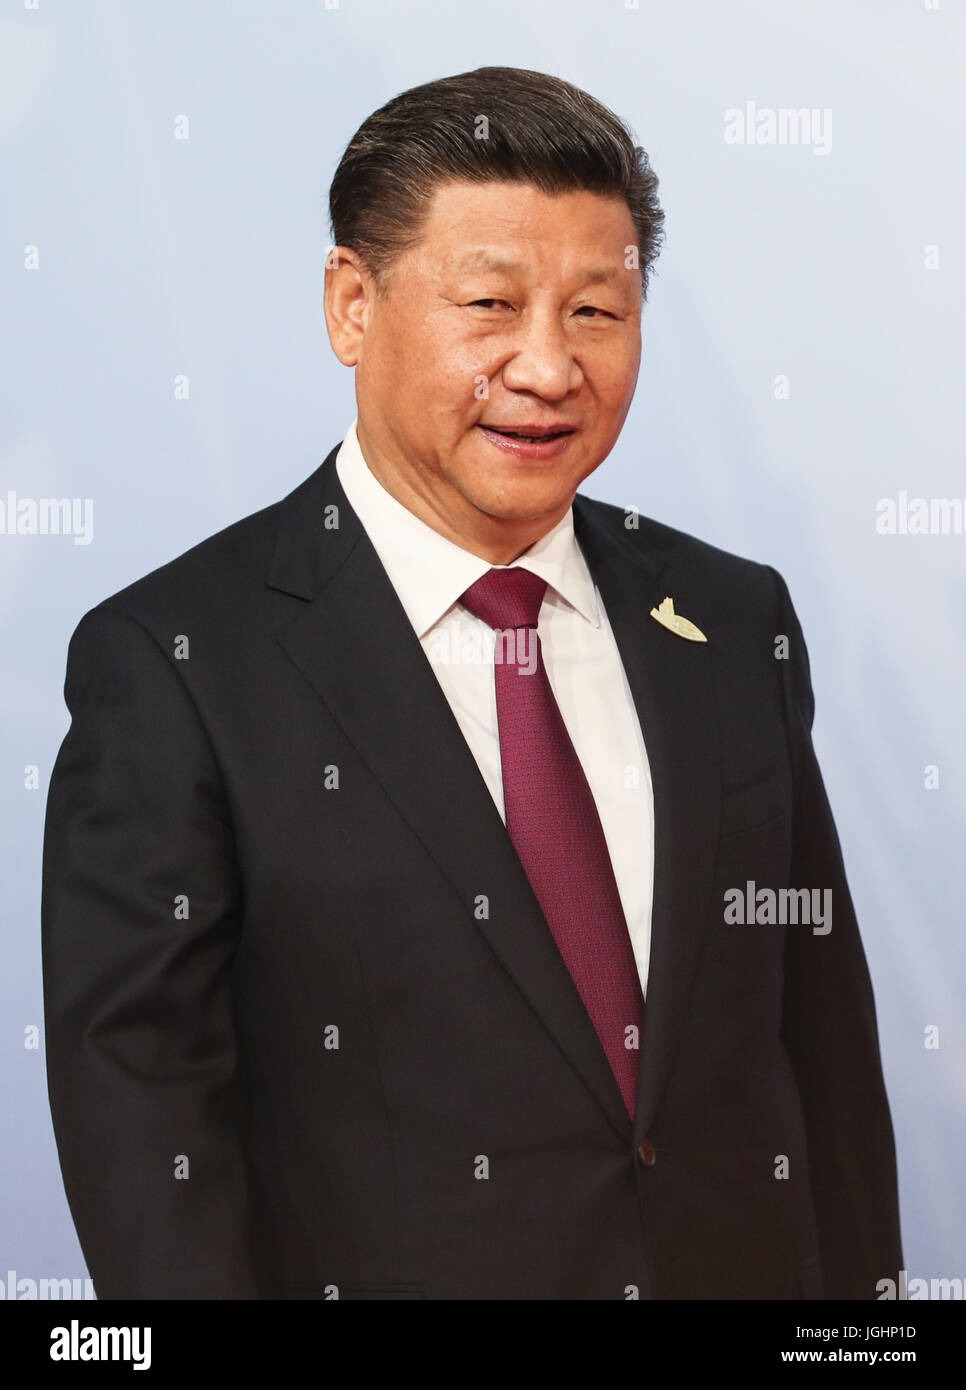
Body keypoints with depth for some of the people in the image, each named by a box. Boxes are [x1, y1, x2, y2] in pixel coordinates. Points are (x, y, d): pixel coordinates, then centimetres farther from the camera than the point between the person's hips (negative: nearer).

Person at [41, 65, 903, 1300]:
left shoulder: (737, 622, 1)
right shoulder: (174, 663, -13)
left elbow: (823, 1031, 4)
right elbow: (140, 1106, -16)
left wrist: (859, 1282, 0)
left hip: (747, 1259, 4)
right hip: (382, 1263, -4)